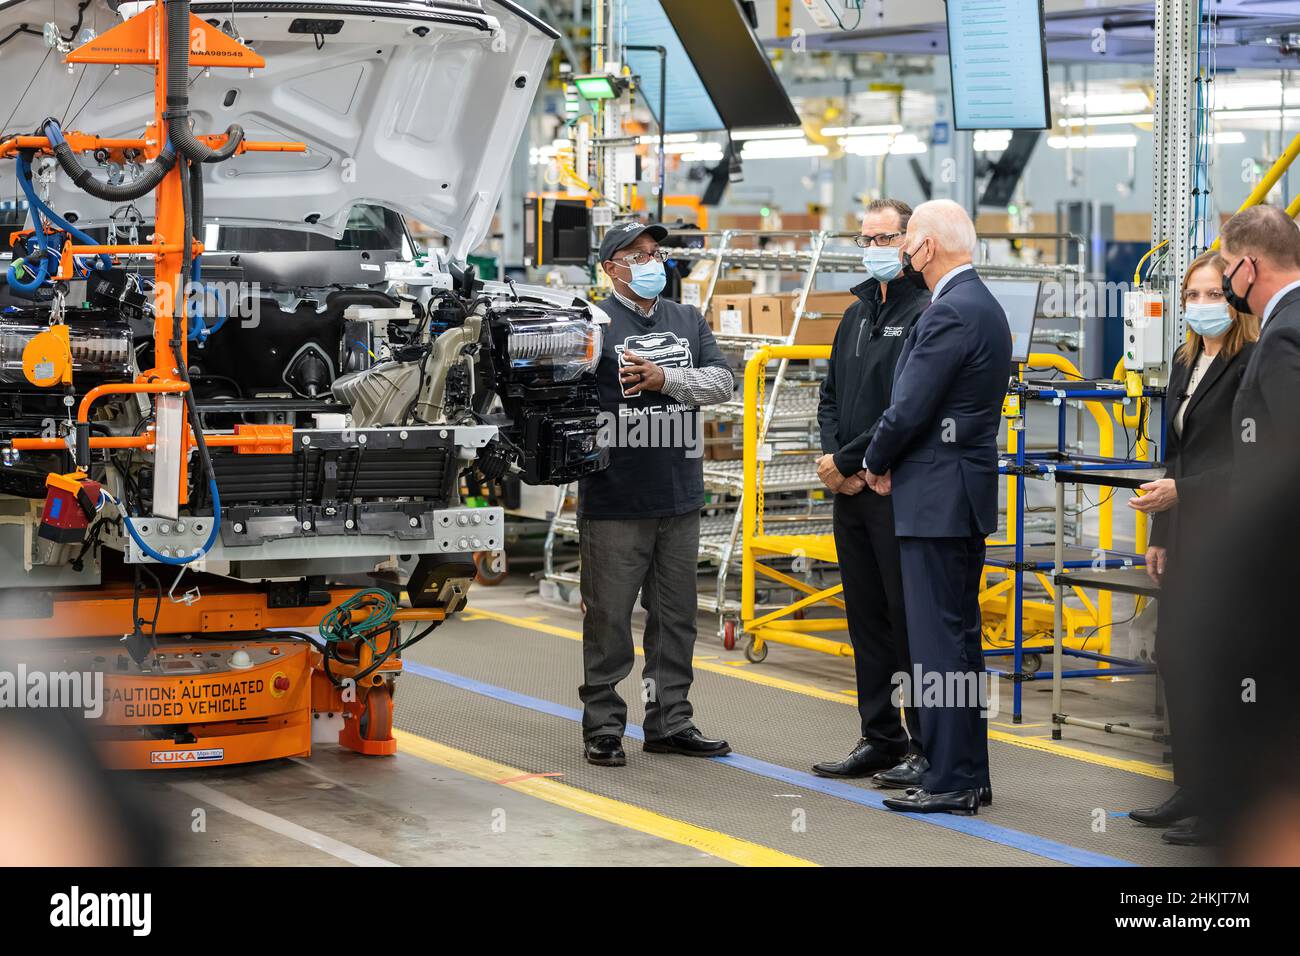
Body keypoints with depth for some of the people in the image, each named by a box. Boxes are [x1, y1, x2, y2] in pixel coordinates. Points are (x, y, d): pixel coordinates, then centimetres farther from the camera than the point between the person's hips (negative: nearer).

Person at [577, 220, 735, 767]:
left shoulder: (688, 322, 15)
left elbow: (721, 381, 2)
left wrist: (666, 378, -12)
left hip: (680, 498, 6)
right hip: (614, 501, -5)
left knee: (676, 617, 11)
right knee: (608, 618, -2)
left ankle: (669, 722, 20)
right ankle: (602, 727, 6)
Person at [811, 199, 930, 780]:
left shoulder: (923, 314, -11)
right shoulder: (857, 314, 17)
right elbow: (831, 398, 19)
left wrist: (847, 460, -14)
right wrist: (832, 458, 0)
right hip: (851, 492, 8)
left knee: (910, 618, -4)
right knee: (866, 618, 12)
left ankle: (927, 746, 2)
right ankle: (880, 738, 20)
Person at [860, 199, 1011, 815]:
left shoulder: (951, 312, -17)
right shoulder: (982, 306, 16)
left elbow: (909, 409, -19)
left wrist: (875, 463, -1)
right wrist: (890, 462, 9)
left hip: (937, 500, -10)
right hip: (963, 494, 10)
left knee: (939, 644, -7)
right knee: (960, 640, 14)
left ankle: (949, 781, -6)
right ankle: (968, 776, 19)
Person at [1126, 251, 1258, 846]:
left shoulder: (1254, 364, -12)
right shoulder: (1186, 362, 15)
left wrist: (1180, 492, -22)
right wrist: (1160, 534, 18)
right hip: (1187, 532, 9)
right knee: (1173, 656, 10)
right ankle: (1192, 790, 21)